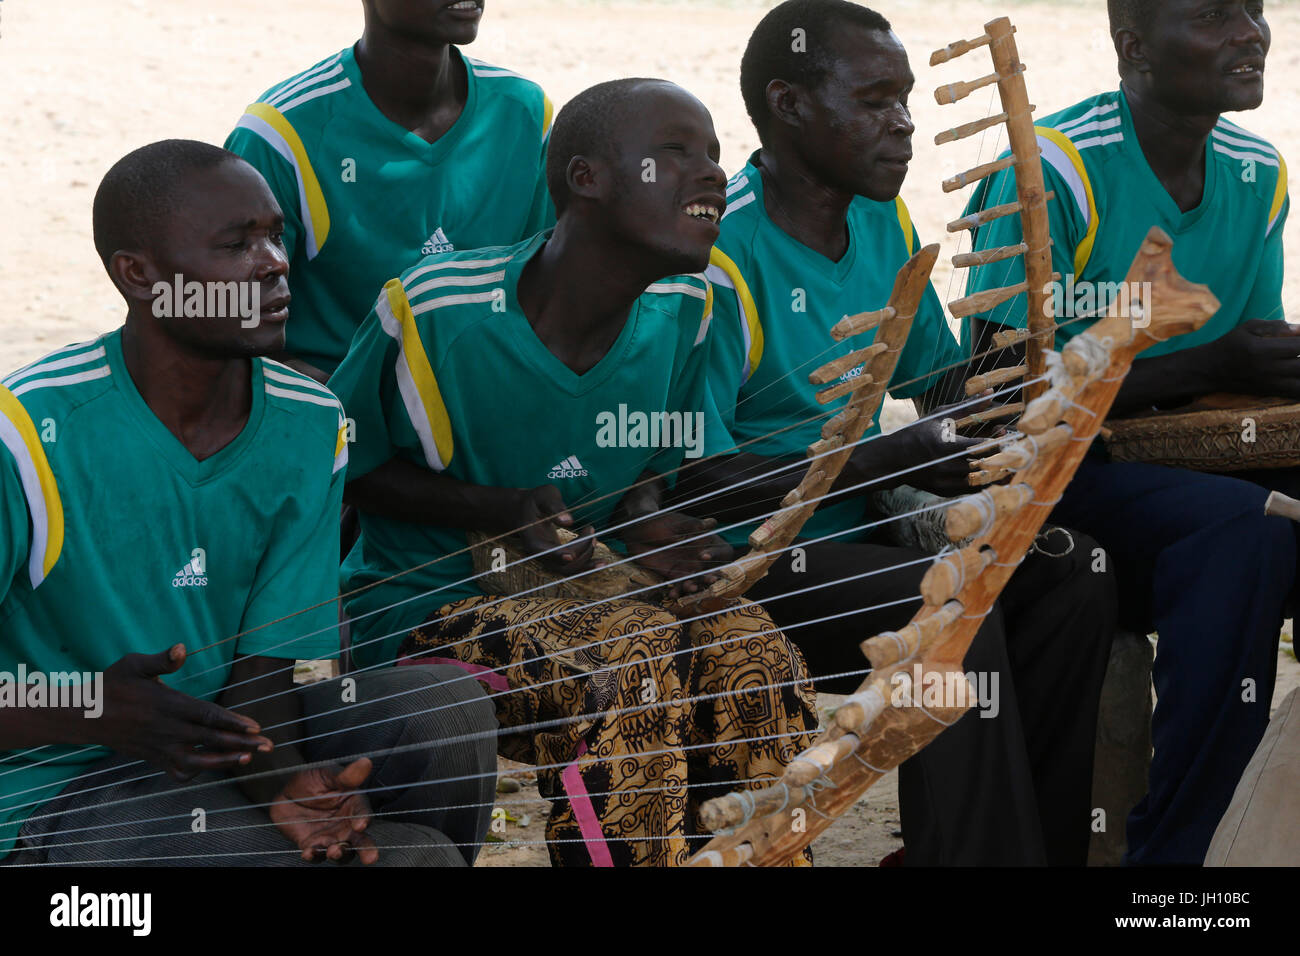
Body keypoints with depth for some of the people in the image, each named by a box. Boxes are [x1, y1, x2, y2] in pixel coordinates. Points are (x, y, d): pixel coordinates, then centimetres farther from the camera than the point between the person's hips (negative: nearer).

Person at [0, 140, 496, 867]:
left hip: (226, 744, 6)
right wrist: (92, 711, -33)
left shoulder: (311, 427, -1)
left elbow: (262, 670, -3)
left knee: (448, 714, -17)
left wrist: (286, 781, -25)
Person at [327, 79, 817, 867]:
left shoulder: (682, 311, -2)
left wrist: (645, 519, -9)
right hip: (421, 607, -5)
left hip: (585, 592, 5)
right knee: (631, 671, -30)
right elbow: (341, 470, -5)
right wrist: (506, 512, -18)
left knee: (749, 651, -22)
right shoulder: (436, 309, -17)